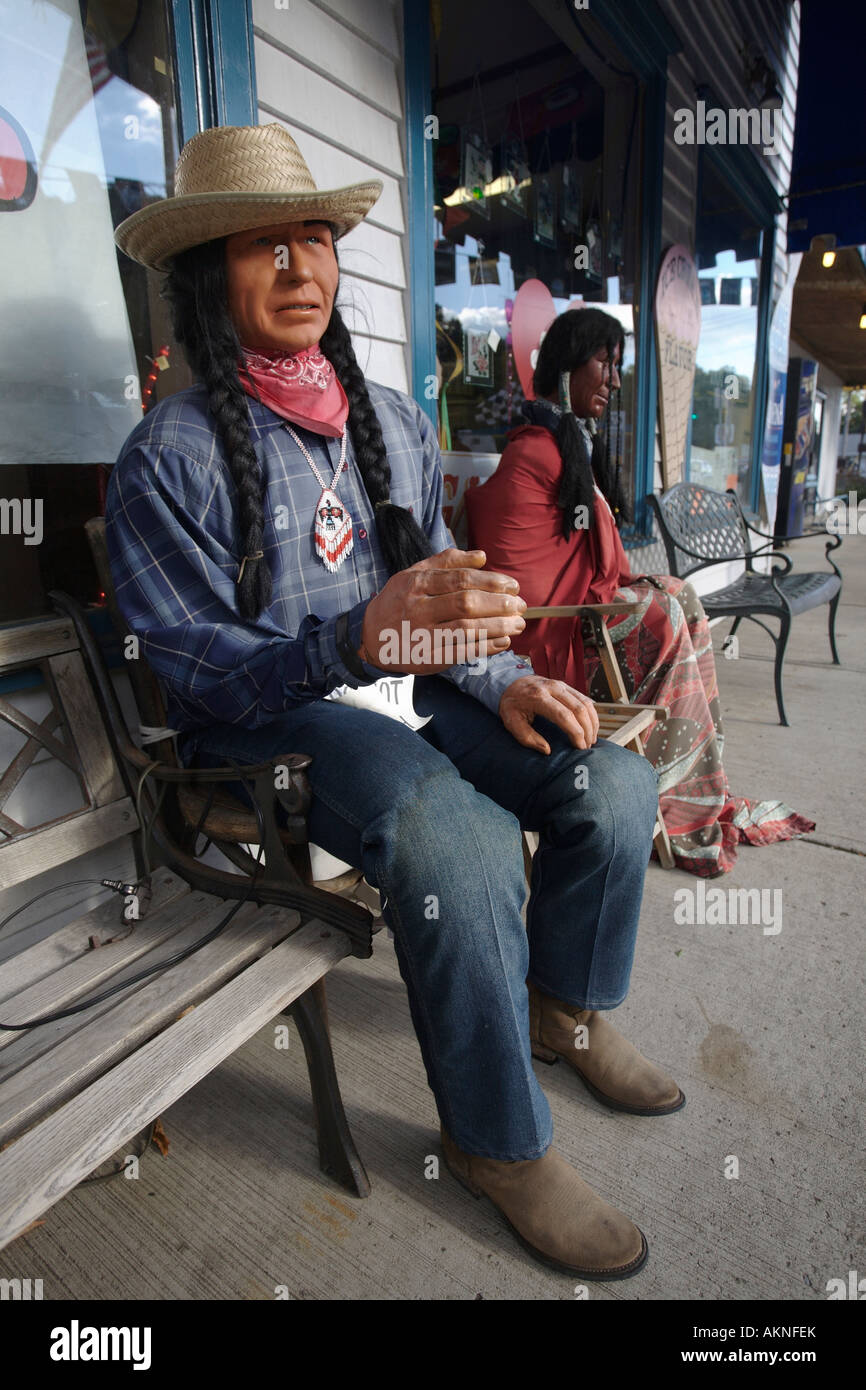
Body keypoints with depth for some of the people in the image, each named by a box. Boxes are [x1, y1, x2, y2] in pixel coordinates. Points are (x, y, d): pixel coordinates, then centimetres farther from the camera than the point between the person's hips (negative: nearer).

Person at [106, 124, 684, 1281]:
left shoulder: (395, 423, 11)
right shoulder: (172, 455, -7)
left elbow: (442, 599, 13)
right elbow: (197, 668, -13)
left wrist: (503, 680, -7)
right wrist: (361, 638, -31)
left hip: (409, 698, 6)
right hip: (268, 723, -5)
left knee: (617, 784, -11)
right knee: (458, 839, -34)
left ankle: (566, 1010, 18)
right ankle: (497, 1142, -5)